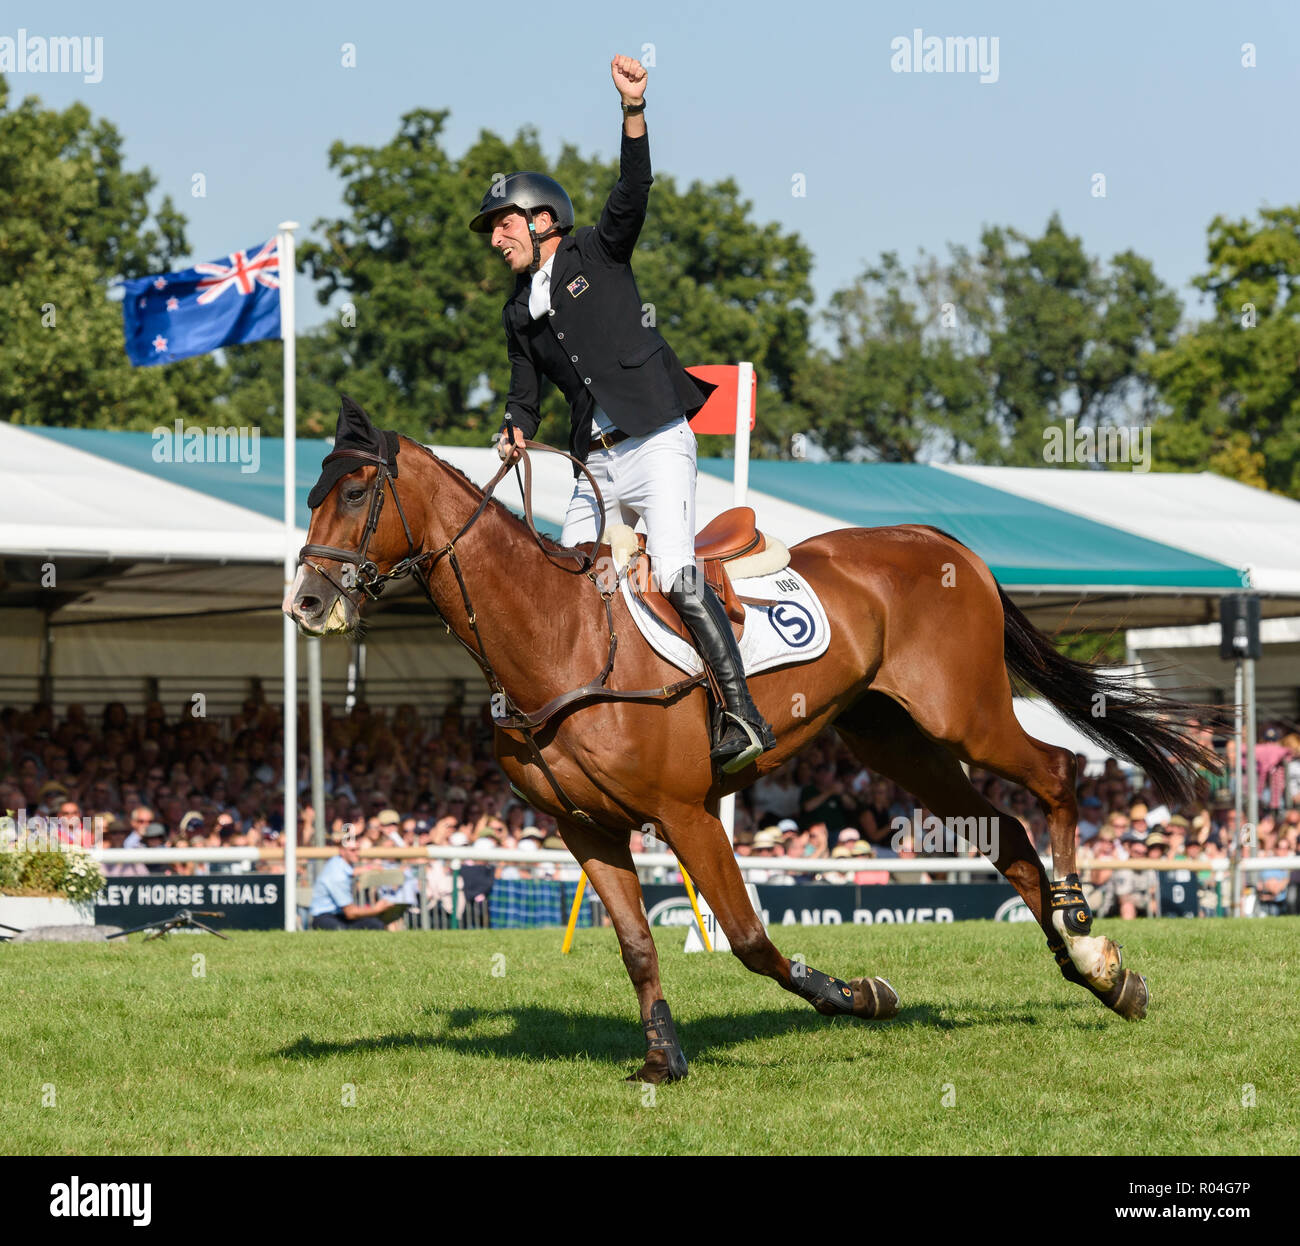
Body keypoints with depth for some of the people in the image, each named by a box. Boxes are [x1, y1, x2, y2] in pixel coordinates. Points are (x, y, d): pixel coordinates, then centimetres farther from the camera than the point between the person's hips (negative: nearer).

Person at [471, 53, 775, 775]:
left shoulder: (597, 255, 4)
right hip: (595, 465, 7)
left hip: (655, 445, -7)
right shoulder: (519, 313, 19)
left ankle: (743, 716, -26)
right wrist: (515, 432, -2)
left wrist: (632, 109, -24)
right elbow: (525, 393, 21)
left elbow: (632, 193, -11)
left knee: (676, 574, -21)